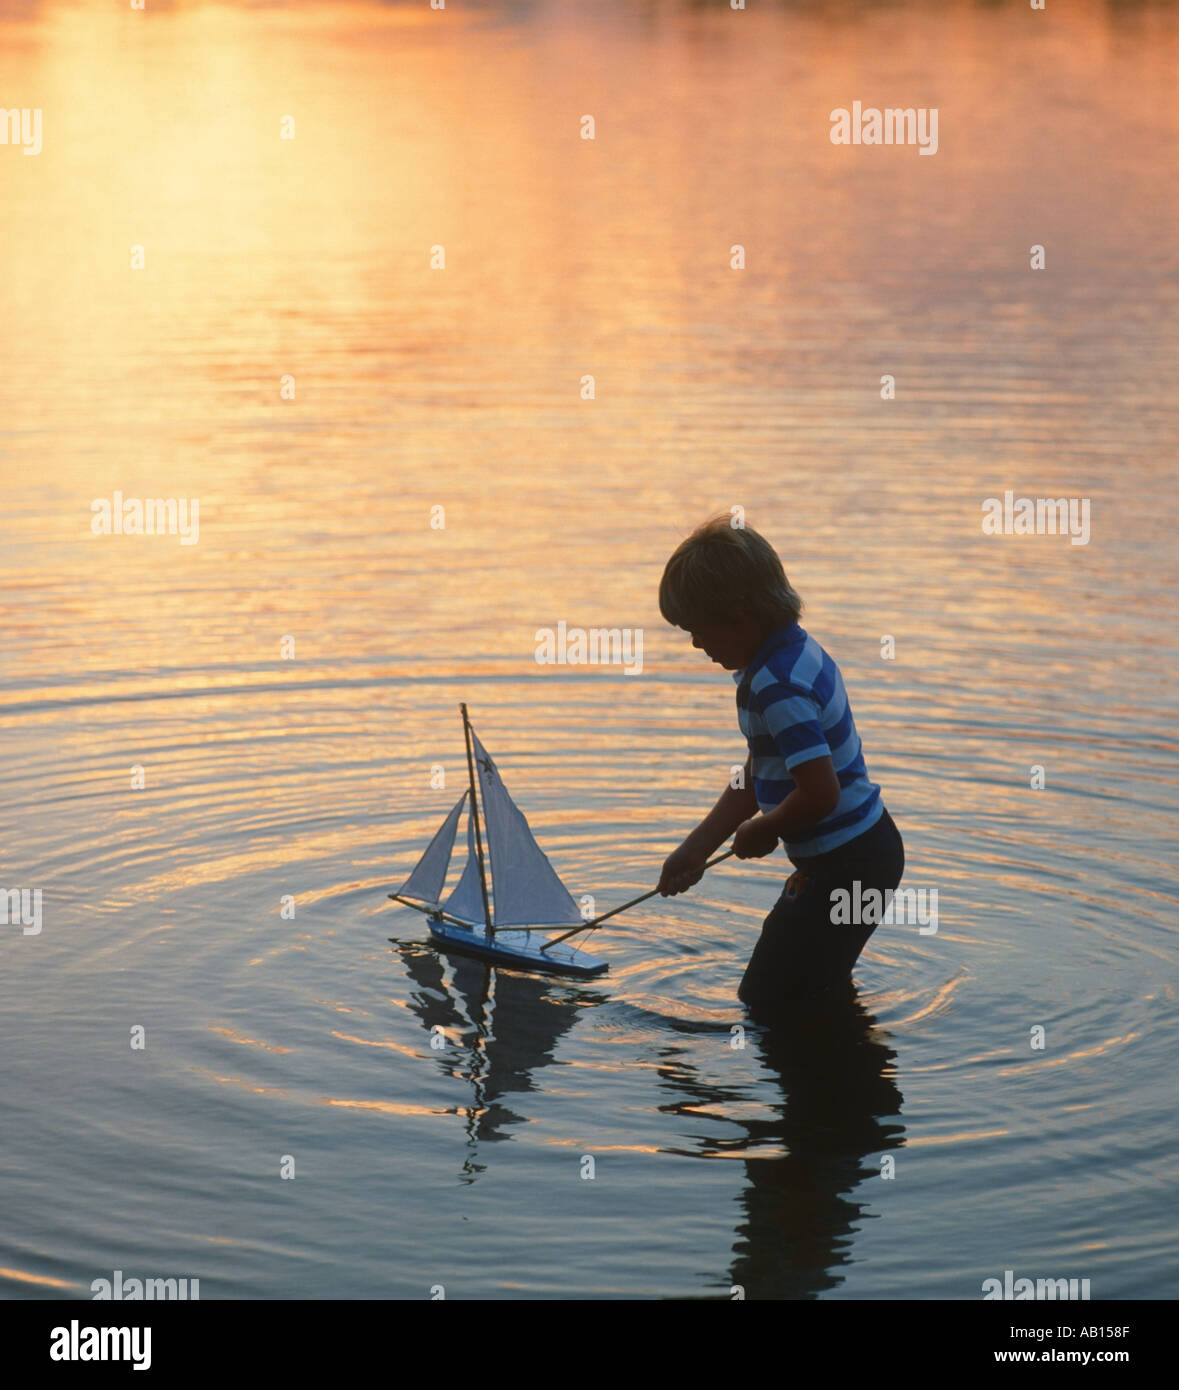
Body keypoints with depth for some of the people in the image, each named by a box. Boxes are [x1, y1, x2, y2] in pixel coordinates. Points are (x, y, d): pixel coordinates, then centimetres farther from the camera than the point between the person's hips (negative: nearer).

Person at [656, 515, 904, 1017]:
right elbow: (757, 775, 15)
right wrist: (695, 849, 11)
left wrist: (762, 832, -11)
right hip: (867, 848, 11)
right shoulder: (795, 650, 8)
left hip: (843, 865, -11)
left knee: (766, 1001, 1)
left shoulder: (778, 687, -25)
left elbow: (820, 793, -31)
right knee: (819, 989, 26)